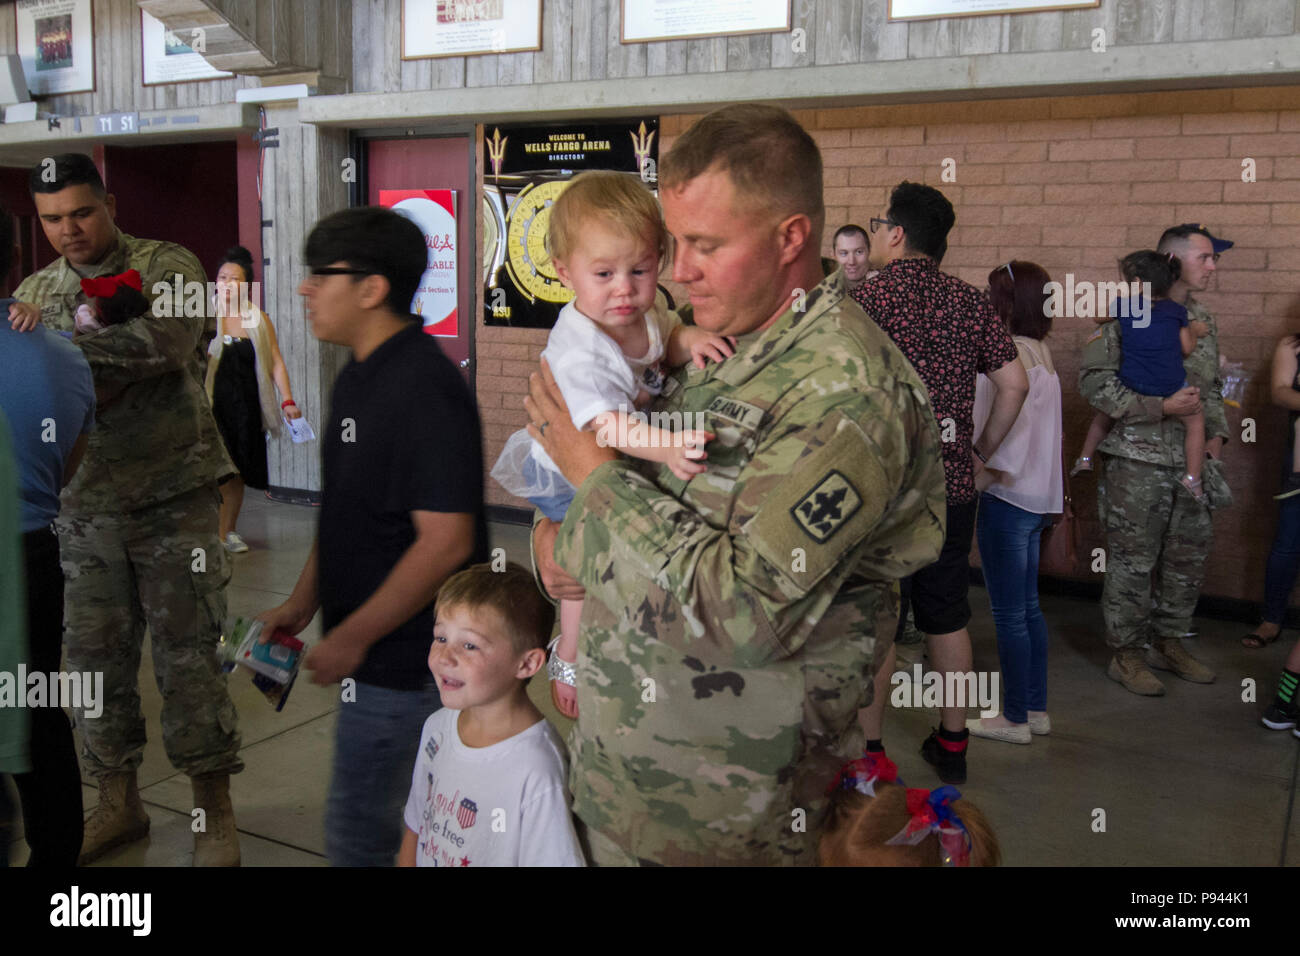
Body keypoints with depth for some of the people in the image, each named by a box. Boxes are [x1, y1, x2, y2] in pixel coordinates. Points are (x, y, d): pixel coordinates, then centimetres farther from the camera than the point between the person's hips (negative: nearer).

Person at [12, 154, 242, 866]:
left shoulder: (166, 266, -2)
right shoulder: (33, 293, 12)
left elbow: (167, 340, -22)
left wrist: (52, 335, -20)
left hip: (172, 495, -4)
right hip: (84, 505, 5)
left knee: (186, 652, 1)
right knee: (95, 655, 11)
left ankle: (214, 811, 14)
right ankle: (118, 803, 29)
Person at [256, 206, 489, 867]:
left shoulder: (425, 390, -22)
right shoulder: (358, 378, 9)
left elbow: (446, 541, -25)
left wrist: (353, 637, -18)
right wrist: (302, 603, 13)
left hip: (403, 657, -9)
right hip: (382, 651, 9)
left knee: (358, 828, 4)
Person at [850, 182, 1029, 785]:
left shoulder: (866, 298, -10)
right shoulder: (971, 302, 6)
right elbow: (1015, 384, 7)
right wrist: (982, 452, 16)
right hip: (952, 485, 5)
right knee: (948, 616, 16)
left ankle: (868, 749, 16)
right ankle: (952, 744, 28)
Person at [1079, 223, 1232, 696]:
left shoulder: (1203, 321, 14)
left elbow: (1212, 388, 23)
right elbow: (1093, 378, -18)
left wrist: (1216, 435, 7)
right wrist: (1161, 407, -21)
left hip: (1189, 462, 8)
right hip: (1137, 461, -7)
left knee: (1188, 556, 14)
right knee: (1132, 561, 0)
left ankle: (1168, 642, 31)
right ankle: (1125, 654, 15)